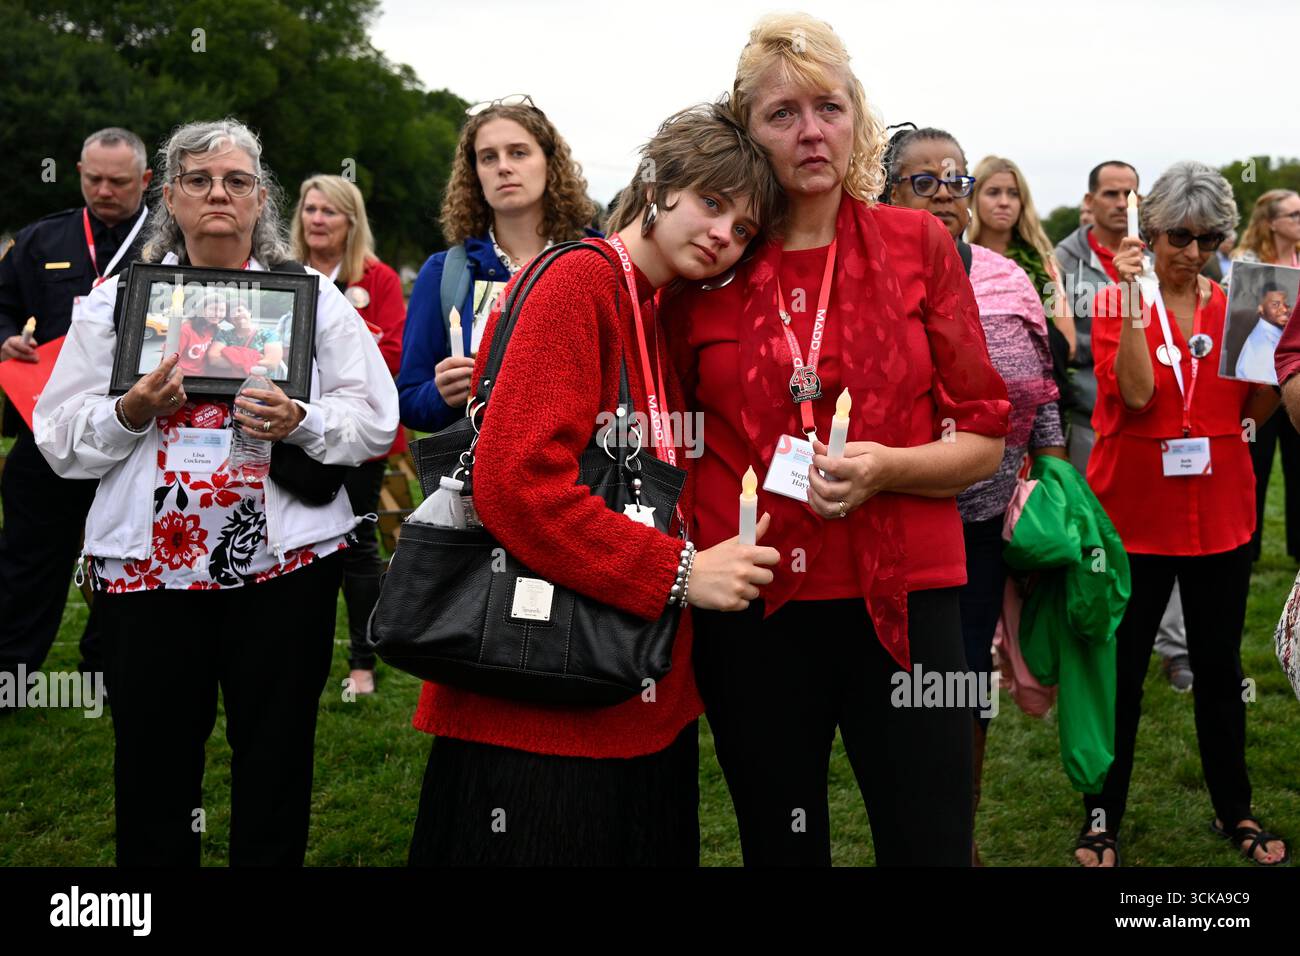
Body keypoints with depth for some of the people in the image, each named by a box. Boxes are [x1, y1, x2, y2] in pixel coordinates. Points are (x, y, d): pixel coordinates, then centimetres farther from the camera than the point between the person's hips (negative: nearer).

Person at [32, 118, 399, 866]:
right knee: (154, 767, 8)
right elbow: (60, 438, 6)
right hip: (148, 562, 1)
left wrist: (300, 424, -15)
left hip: (283, 560, 0)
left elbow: (376, 420, 2)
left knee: (275, 763, 8)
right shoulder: (118, 299, 9)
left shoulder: (313, 297, 7)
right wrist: (129, 414, -12)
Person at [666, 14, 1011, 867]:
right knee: (779, 847, 15)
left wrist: (885, 467, -16)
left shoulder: (918, 244, 1)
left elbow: (984, 442, 3)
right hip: (750, 611, 1)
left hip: (902, 602, -1)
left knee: (932, 842, 3)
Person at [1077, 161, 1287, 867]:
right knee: (1120, 673, 4)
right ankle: (1102, 821, 17)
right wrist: (1133, 297, -22)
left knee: (1219, 668, 15)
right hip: (1135, 516, -3)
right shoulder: (1117, 303, -4)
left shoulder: (1233, 305, 5)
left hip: (1219, 514, 3)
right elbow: (1135, 394, -20)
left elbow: (1258, 409, 3)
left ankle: (1235, 811, 31)